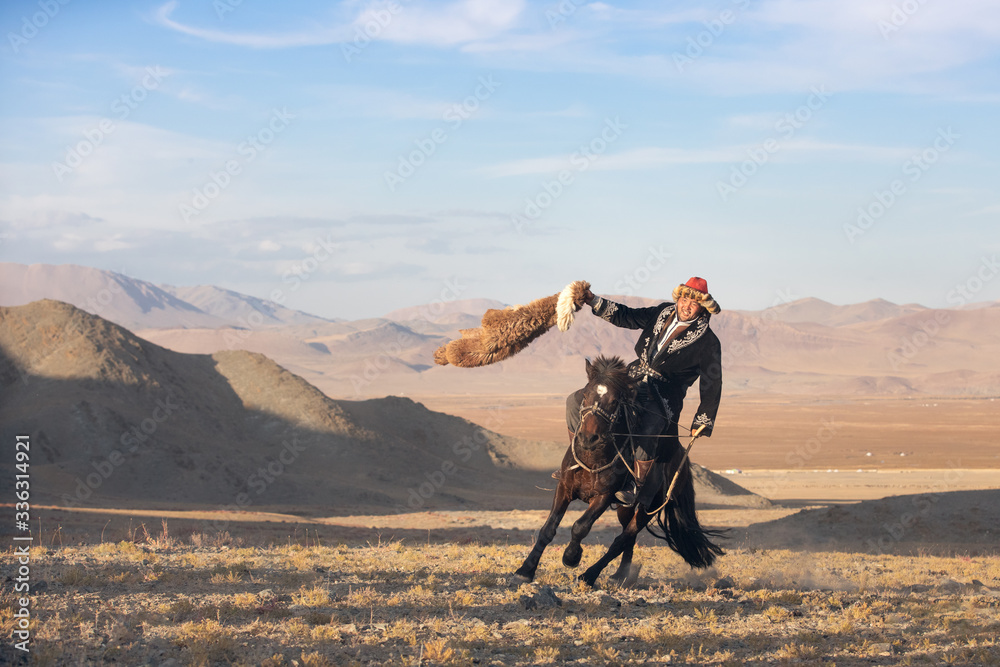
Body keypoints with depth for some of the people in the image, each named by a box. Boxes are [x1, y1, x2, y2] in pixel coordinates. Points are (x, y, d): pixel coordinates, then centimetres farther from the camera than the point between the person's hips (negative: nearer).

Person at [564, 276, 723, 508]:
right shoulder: (662, 313, 6)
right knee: (577, 401, -2)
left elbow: (712, 386, -3)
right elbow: (626, 317, 13)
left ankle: (636, 488, -15)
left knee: (648, 433, -37)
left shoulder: (708, 343, -8)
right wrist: (594, 302, 3)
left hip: (662, 401, -6)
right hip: (632, 384, 6)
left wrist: (702, 422, -2)